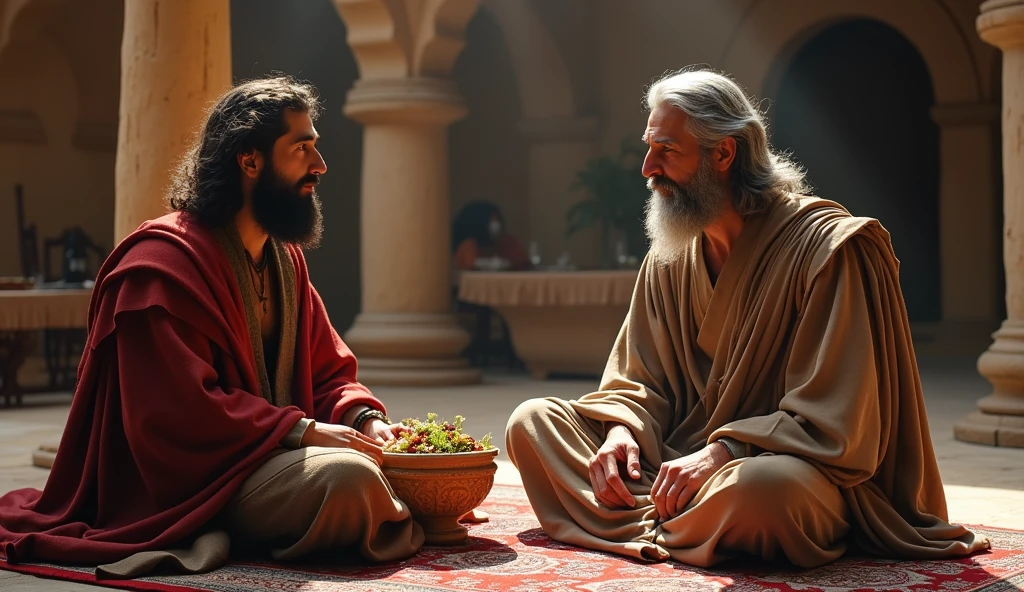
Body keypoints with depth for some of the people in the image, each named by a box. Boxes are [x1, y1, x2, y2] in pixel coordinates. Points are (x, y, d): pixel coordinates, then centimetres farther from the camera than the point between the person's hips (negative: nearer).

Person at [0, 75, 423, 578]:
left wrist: (364, 417, -6)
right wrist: (301, 429, -24)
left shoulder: (286, 257, 14)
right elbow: (178, 411, -22)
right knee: (348, 478, -33)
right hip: (191, 478, -9)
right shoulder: (164, 261, -14)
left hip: (278, 455, 9)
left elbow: (327, 371, 16)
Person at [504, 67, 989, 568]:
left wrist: (723, 453, -27)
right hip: (678, 462, 6)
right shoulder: (667, 258, 7)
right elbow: (637, 379, 10)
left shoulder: (828, 248, -14)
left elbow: (834, 423, -18)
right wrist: (621, 429, -13)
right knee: (533, 420, -5)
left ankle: (645, 528, -10)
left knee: (765, 482, -42)